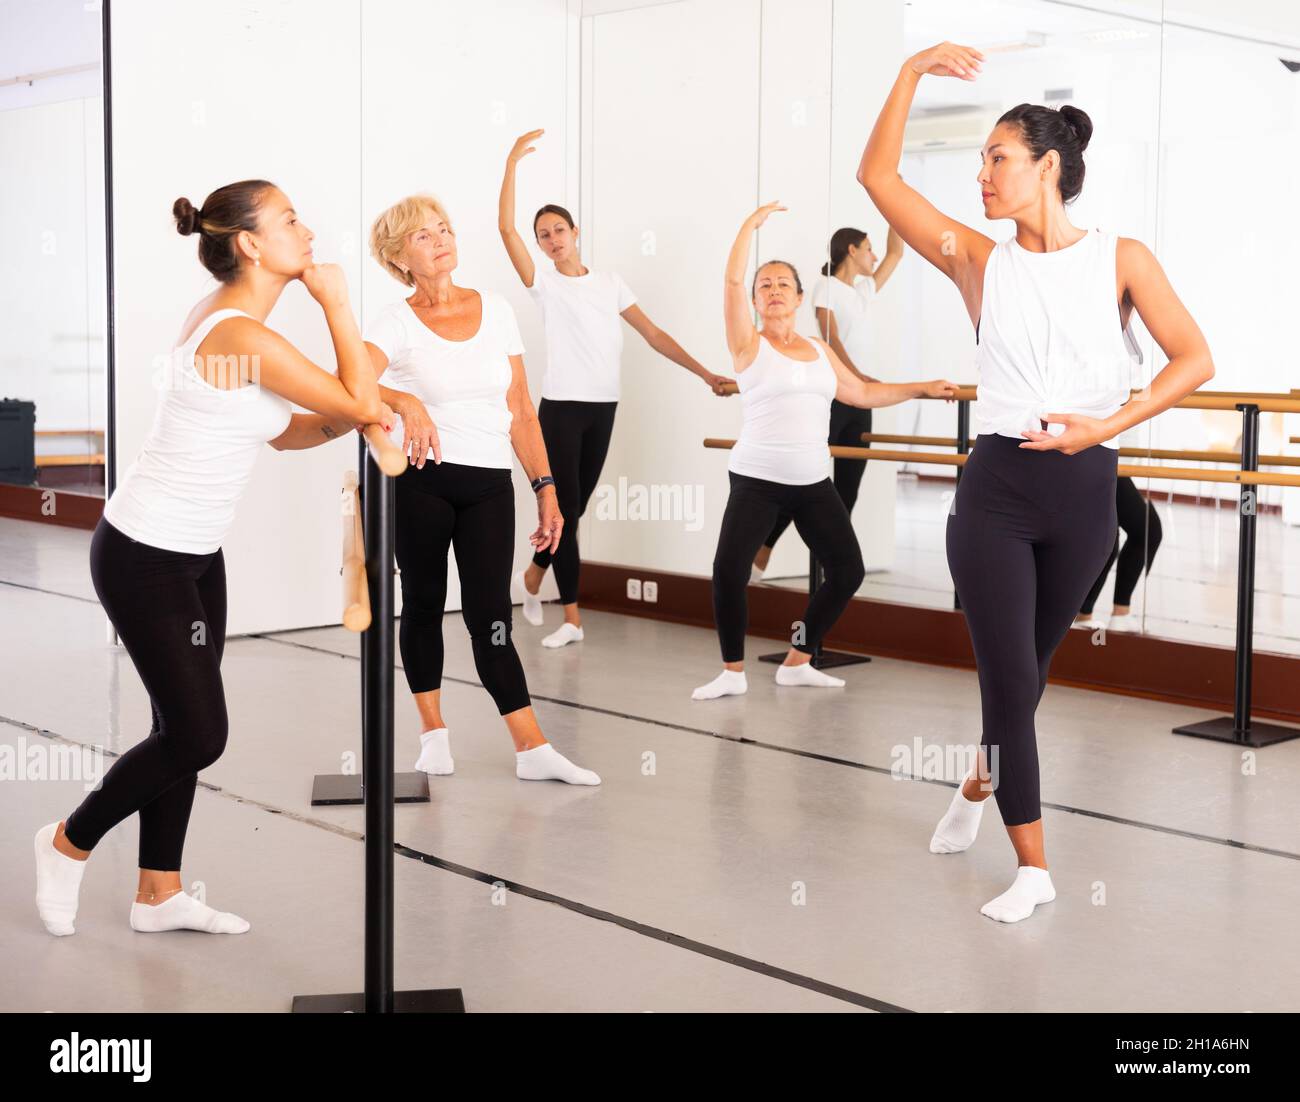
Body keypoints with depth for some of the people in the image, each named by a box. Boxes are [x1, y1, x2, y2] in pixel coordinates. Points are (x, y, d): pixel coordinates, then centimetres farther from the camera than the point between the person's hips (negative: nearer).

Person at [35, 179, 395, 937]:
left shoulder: (228, 318, 6)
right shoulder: (242, 335, -24)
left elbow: (282, 431, 12)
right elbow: (360, 399, -20)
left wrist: (348, 418, -3)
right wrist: (335, 301, -14)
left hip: (195, 553, 9)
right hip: (145, 559, -9)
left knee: (186, 730, 11)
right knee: (198, 736, -1)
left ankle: (160, 894, 22)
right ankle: (70, 843, 21)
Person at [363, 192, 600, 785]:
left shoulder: (496, 309, 7)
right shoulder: (396, 322, -4)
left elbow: (521, 412, 9)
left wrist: (546, 488, 5)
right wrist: (406, 403, -42)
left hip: (490, 484, 2)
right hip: (420, 479, -2)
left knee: (489, 616, -3)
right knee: (424, 602, 9)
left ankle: (533, 749, -3)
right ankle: (434, 732, 23)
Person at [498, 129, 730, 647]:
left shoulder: (611, 283, 11)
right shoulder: (542, 280, 0)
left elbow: (653, 334, 11)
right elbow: (506, 228, -12)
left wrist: (704, 373, 6)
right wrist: (512, 165, -17)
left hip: (603, 408, 4)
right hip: (560, 407, -4)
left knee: (575, 507, 11)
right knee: (564, 507, -7)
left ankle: (532, 576, 34)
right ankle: (572, 617, -2)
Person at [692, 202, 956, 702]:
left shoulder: (820, 351, 13)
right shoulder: (749, 345, -2)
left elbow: (862, 392, 23)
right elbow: (732, 280, -12)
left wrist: (922, 388, 23)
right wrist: (751, 223, -9)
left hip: (813, 481, 6)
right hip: (756, 479, -5)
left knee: (847, 571, 5)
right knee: (728, 570, -19)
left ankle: (797, 662, 20)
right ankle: (733, 672, -1)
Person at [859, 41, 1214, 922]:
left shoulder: (1121, 259, 1)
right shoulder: (977, 261, 3)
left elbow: (1195, 361, -5)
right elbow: (878, 175, 1)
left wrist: (1108, 425, -16)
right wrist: (913, 72, -3)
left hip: (1083, 491, 0)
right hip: (998, 489, 0)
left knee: (1029, 667, 16)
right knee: (1008, 674, -4)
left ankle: (980, 785, 43)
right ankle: (1033, 866, 7)